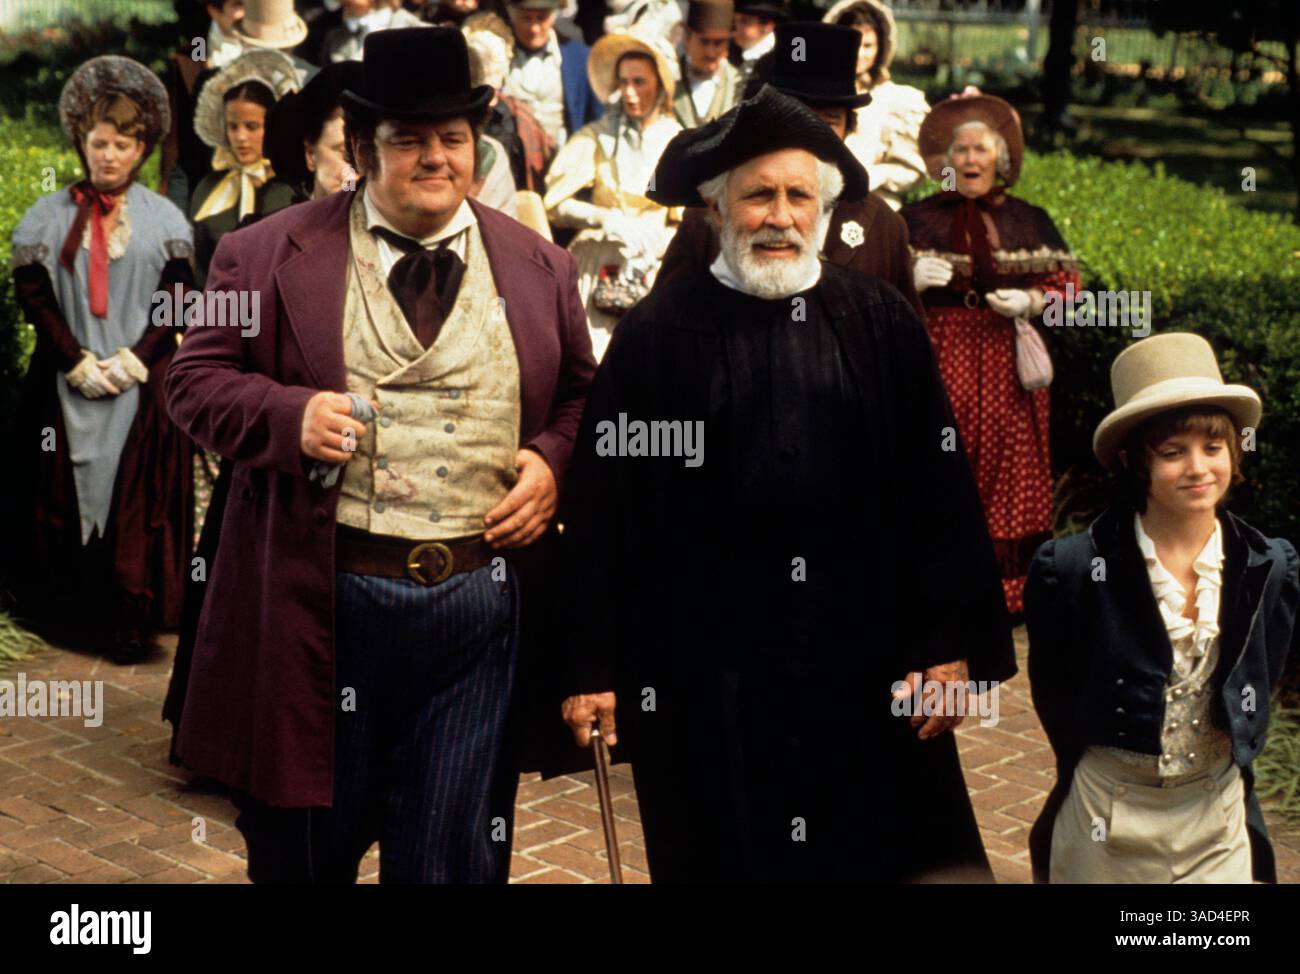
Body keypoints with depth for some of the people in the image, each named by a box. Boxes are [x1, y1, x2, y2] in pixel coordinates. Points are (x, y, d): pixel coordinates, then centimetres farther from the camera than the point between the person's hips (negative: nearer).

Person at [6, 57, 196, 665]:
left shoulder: (165, 219, 3)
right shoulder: (48, 217, 3)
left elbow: (175, 298, 0)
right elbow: (32, 295, -1)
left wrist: (132, 361, -11)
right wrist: (77, 362, -10)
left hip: (142, 382, -1)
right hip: (66, 381, 1)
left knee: (136, 493, -2)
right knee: (64, 485, 4)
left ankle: (127, 619, 3)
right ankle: (55, 601, 18)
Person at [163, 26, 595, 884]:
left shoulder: (540, 268, 8)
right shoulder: (270, 254, 0)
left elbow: (583, 397, 16)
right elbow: (196, 379, 2)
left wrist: (553, 461, -5)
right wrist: (289, 415, -16)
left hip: (482, 606, 2)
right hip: (320, 602, -1)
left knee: (454, 855, 12)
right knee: (304, 851, 14)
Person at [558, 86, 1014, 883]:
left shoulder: (882, 323, 3)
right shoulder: (657, 334, -1)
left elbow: (939, 490, 3)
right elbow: (604, 512, -2)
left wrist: (951, 644, -1)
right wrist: (595, 669, -3)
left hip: (868, 666, 1)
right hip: (705, 676, -1)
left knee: (899, 853, 7)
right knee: (730, 858, 10)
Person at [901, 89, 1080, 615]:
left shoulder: (1029, 221, 10)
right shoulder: (918, 218, 8)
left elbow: (1067, 281, 10)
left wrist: (1031, 301, -9)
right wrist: (913, 280, -14)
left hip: (1008, 364, 1)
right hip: (940, 357, -1)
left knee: (1009, 463, -1)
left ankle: (1005, 583, 7)